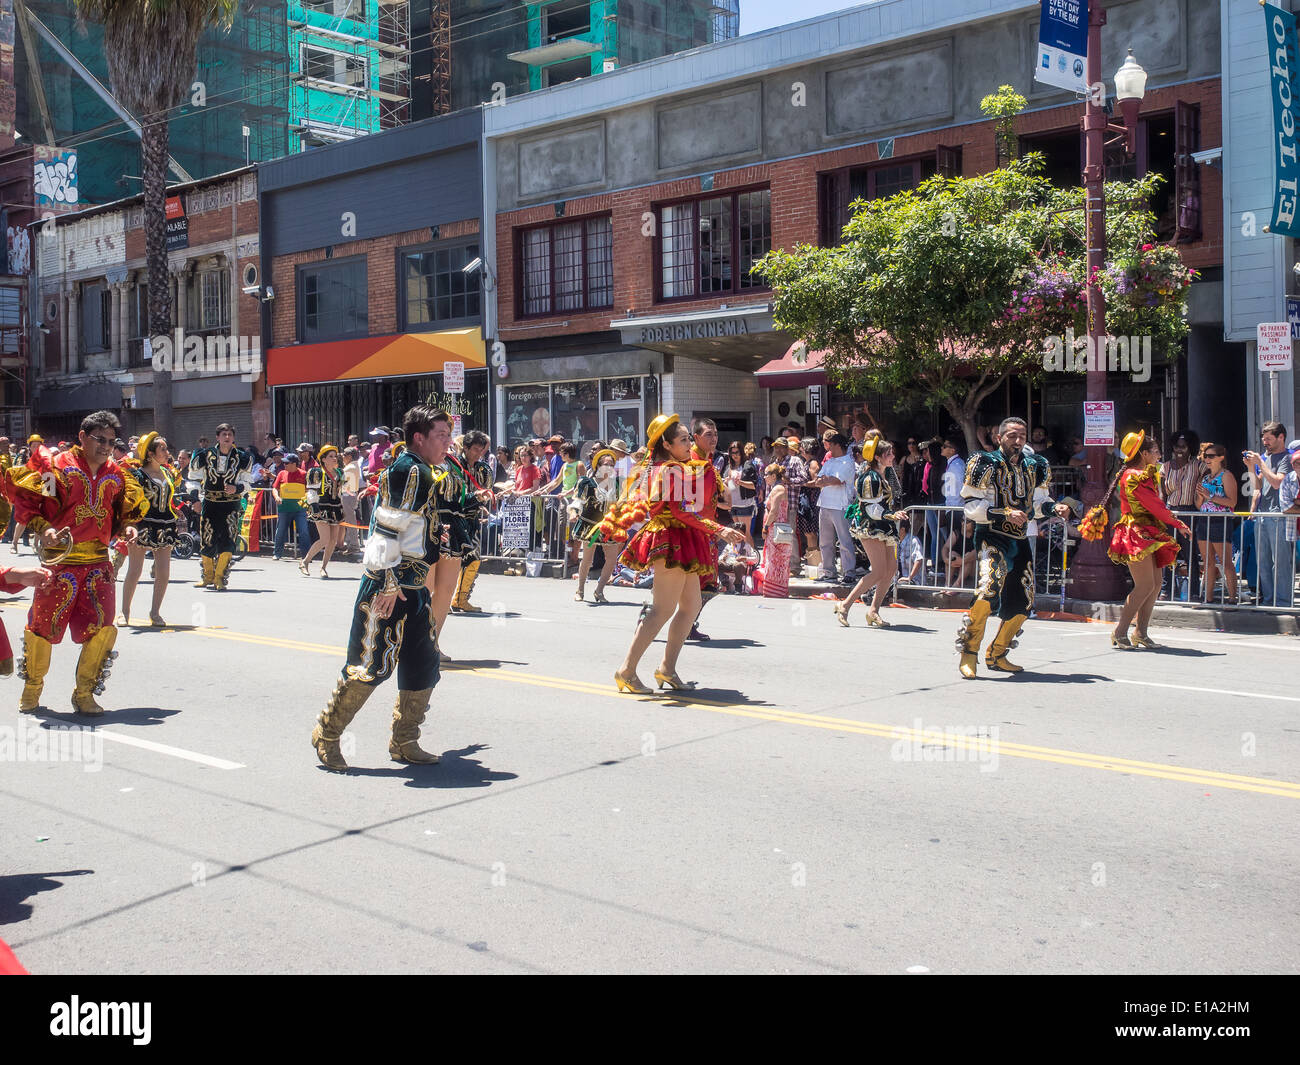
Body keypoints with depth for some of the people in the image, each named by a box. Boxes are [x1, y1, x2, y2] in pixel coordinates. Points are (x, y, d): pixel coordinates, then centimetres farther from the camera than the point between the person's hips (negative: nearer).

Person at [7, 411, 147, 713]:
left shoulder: (116, 475, 10)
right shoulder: (56, 466, -4)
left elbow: (126, 511, 21)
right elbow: (23, 497, -5)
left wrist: (127, 527, 0)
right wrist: (43, 528, -18)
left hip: (99, 561, 4)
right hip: (60, 560, -4)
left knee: (102, 629, -3)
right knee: (44, 624, 4)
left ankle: (84, 694, 13)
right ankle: (32, 689, 27)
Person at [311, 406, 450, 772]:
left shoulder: (422, 473, 16)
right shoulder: (407, 470, -14)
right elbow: (387, 527, -22)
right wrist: (387, 581, -23)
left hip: (413, 586, 10)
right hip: (389, 585, -10)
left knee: (423, 663, 10)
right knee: (371, 664, -6)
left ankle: (404, 742, 19)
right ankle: (327, 735, 8)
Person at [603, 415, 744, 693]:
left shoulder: (682, 468, 18)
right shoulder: (669, 471, -14)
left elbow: (705, 495, 16)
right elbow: (680, 511, -22)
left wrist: (704, 461, 18)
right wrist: (719, 530, -23)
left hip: (685, 542, 11)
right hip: (672, 539, -11)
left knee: (691, 606, 12)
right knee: (663, 609, -11)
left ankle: (667, 669, 16)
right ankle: (627, 671, -12)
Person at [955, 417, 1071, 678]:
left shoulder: (1034, 467, 12)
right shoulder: (986, 464, -7)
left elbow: (1037, 502, 19)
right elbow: (972, 506, -11)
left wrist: (1054, 508, -2)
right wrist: (1005, 514, -22)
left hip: (1020, 540, 7)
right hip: (992, 537, -7)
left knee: (1022, 602, 8)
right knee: (990, 588, -29)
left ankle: (996, 655, 25)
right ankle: (968, 653, -18)